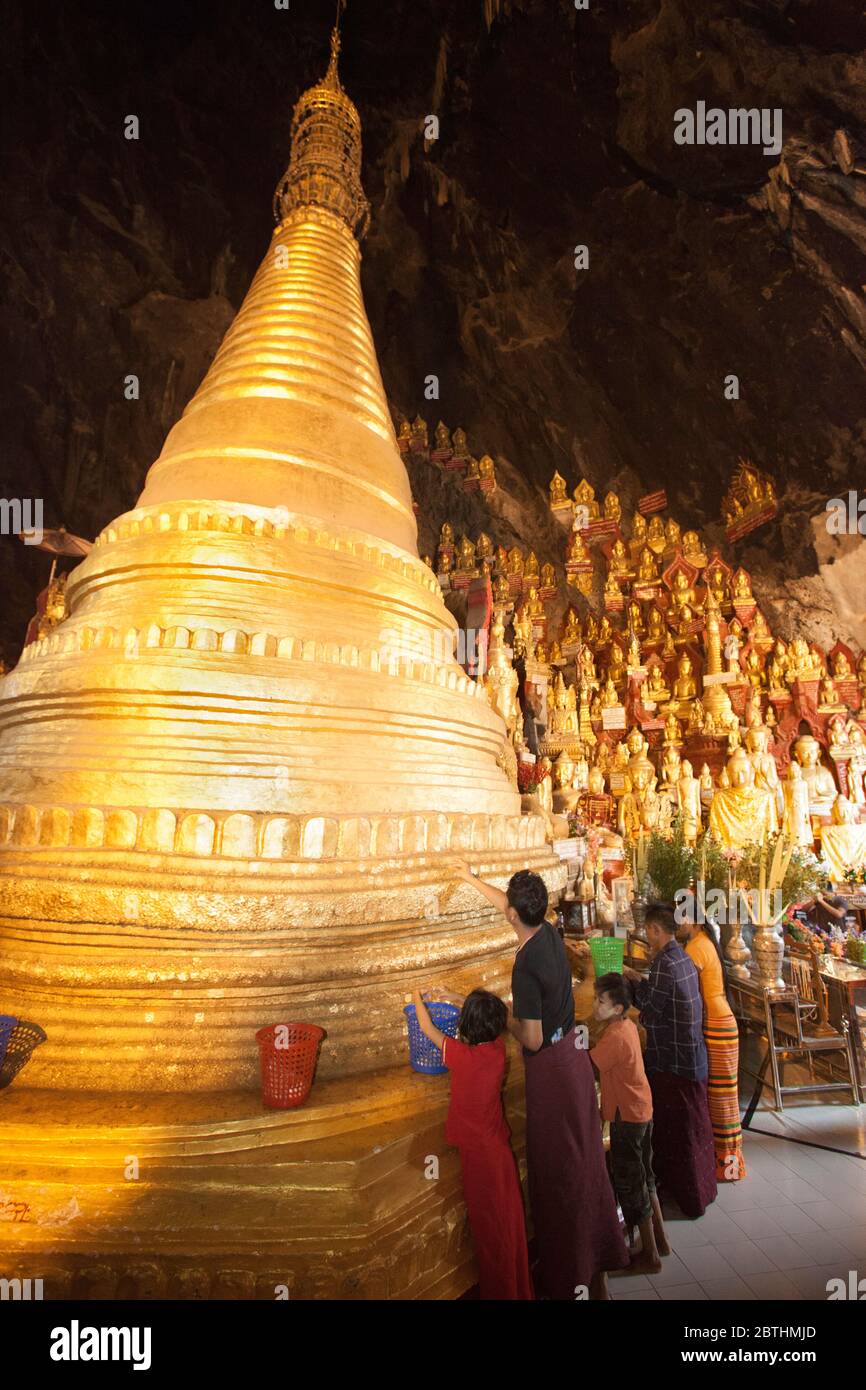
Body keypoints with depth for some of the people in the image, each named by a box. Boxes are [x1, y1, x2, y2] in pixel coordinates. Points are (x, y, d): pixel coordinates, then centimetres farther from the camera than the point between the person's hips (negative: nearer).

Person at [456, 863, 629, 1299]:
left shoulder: (526, 967, -27)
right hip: (575, 1053, 8)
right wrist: (473, 879, 26)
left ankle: (569, 1277, 23)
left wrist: (507, 1018, -4)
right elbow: (509, 907, 15)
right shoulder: (550, 933, -4)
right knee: (584, 1158, 19)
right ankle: (597, 1259, 36)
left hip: (550, 1067, -8)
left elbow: (532, 1039, -23)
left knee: (557, 1169, 7)